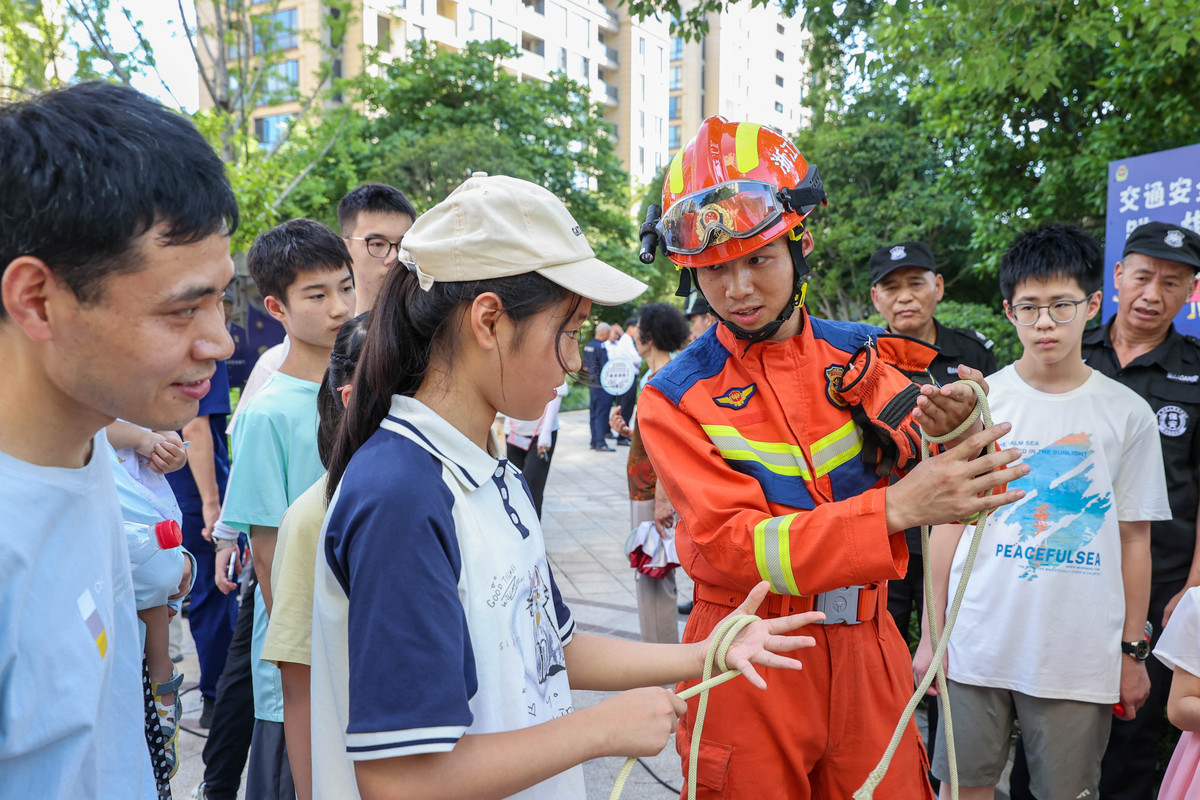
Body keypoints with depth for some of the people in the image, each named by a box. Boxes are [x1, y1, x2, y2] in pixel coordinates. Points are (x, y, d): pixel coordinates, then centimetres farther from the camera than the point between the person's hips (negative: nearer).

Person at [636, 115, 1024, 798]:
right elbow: (735, 546, -20)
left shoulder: (859, 356, 0)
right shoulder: (675, 399, -10)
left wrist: (956, 435, -28)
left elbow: (954, 490, -5)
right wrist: (895, 506, -31)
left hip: (864, 647, 3)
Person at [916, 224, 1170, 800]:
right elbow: (949, 523, 3)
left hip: (1081, 655, 0)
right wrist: (932, 635, 2)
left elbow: (1133, 541, 7)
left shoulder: (1128, 413, 1)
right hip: (976, 644, 0)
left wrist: (1132, 651, 7)